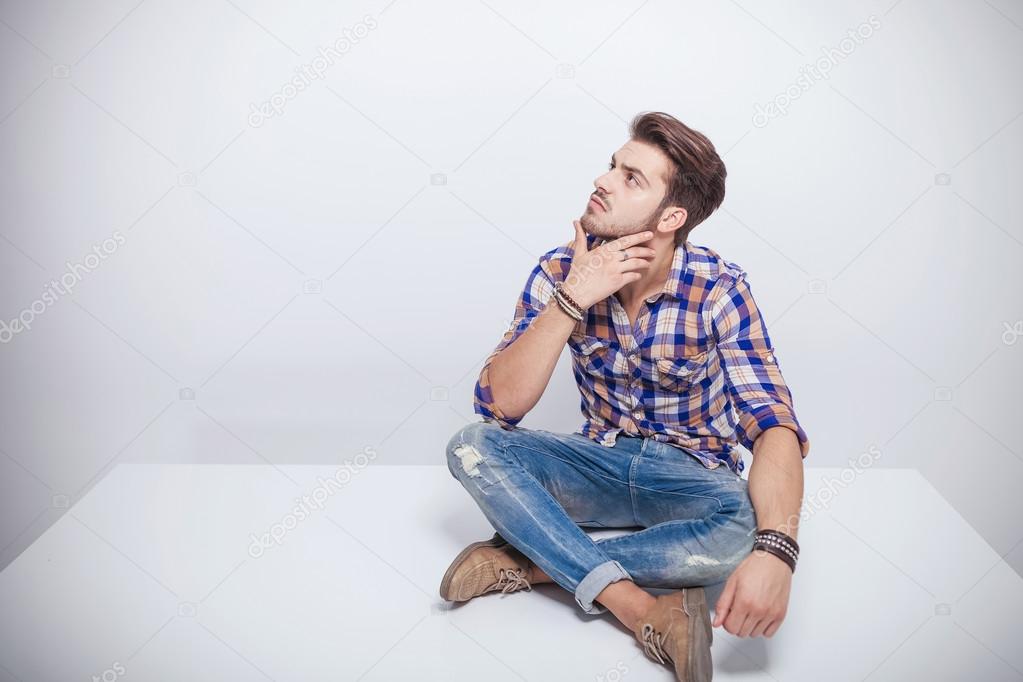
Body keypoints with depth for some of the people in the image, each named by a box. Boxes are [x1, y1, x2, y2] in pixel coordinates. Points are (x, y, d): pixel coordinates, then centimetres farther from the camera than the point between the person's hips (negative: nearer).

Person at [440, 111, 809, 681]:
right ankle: (647, 612, -30)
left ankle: (526, 560, -22)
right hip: (602, 463, 3)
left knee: (744, 527, -35)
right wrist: (571, 302, -29)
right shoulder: (562, 272, -10)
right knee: (472, 447, -22)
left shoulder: (719, 290, -18)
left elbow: (772, 424, -27)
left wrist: (774, 549, -45)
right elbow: (498, 405, -17)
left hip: (693, 479, -2)